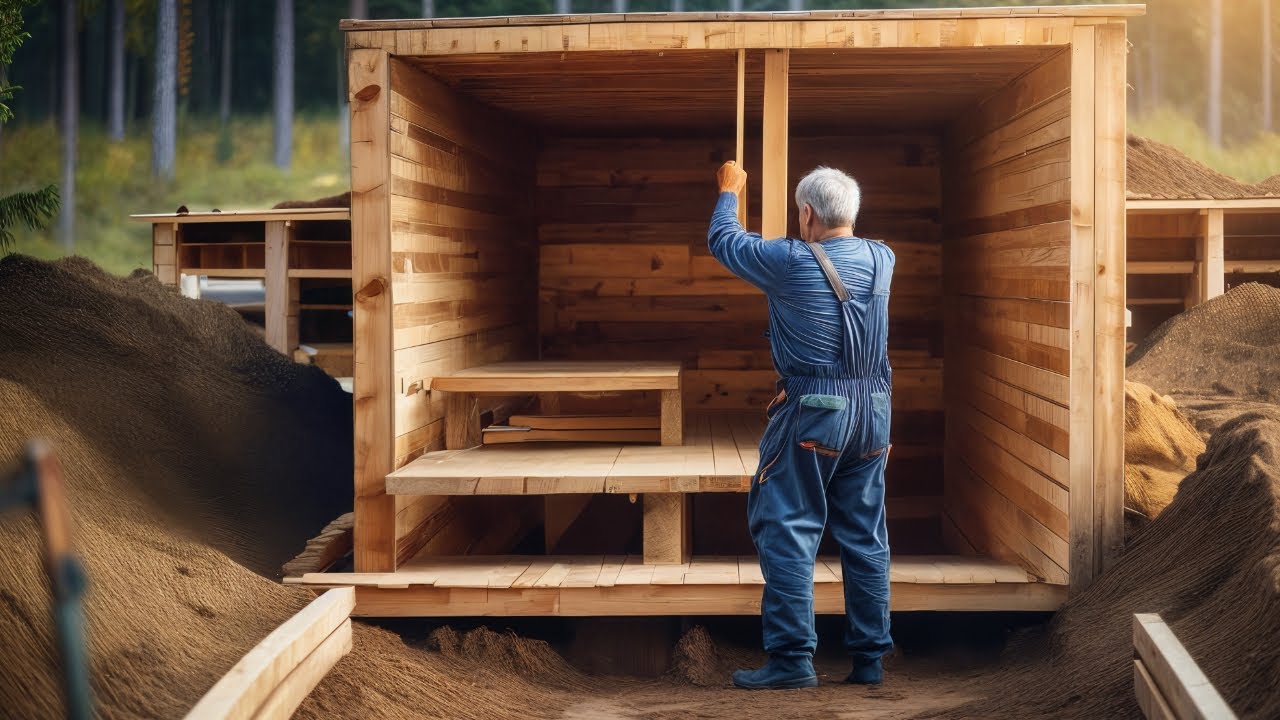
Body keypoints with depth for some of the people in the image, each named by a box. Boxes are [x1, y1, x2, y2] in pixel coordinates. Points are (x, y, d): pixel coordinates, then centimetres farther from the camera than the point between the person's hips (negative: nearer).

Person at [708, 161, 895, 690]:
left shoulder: (791, 262, -11)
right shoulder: (881, 259, 4)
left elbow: (723, 241, 5)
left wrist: (730, 191, 23)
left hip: (812, 413, -6)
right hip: (872, 413, 6)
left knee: (788, 531, -1)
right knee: (865, 536, 11)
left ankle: (792, 658, -5)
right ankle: (869, 657, 15)